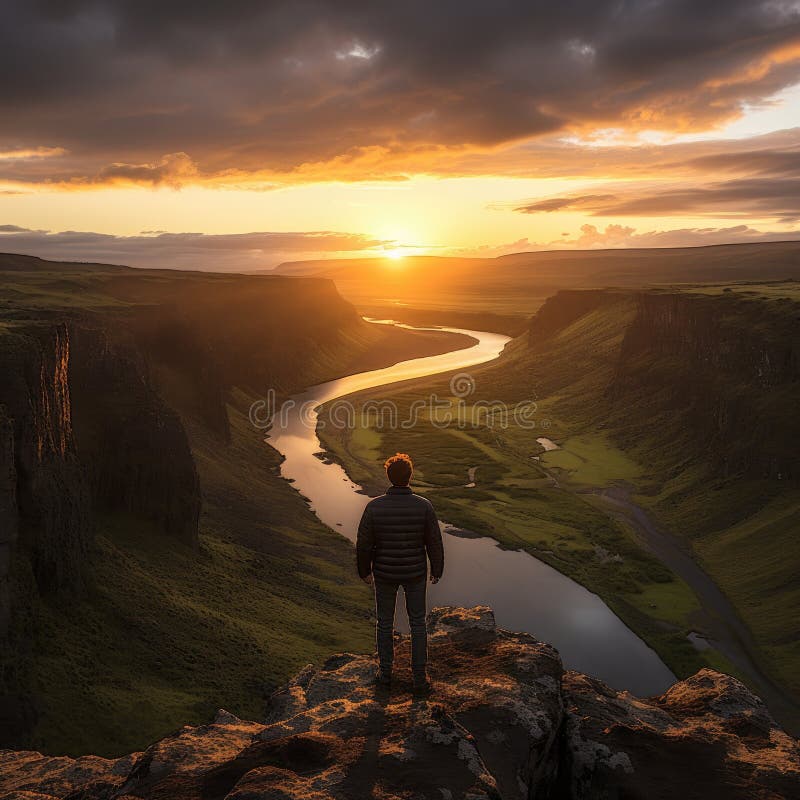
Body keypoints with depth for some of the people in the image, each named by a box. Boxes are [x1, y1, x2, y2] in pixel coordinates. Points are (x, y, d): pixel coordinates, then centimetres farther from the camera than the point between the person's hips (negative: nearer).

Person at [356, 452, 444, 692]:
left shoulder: (374, 506, -19)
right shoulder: (424, 506, -19)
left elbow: (363, 544, -11)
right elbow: (435, 543, -10)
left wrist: (364, 571, 7)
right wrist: (437, 571, 7)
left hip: (384, 573, 0)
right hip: (415, 573, 0)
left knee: (385, 622, 20)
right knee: (417, 623, 18)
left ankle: (385, 672, 34)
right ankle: (420, 677, 24)